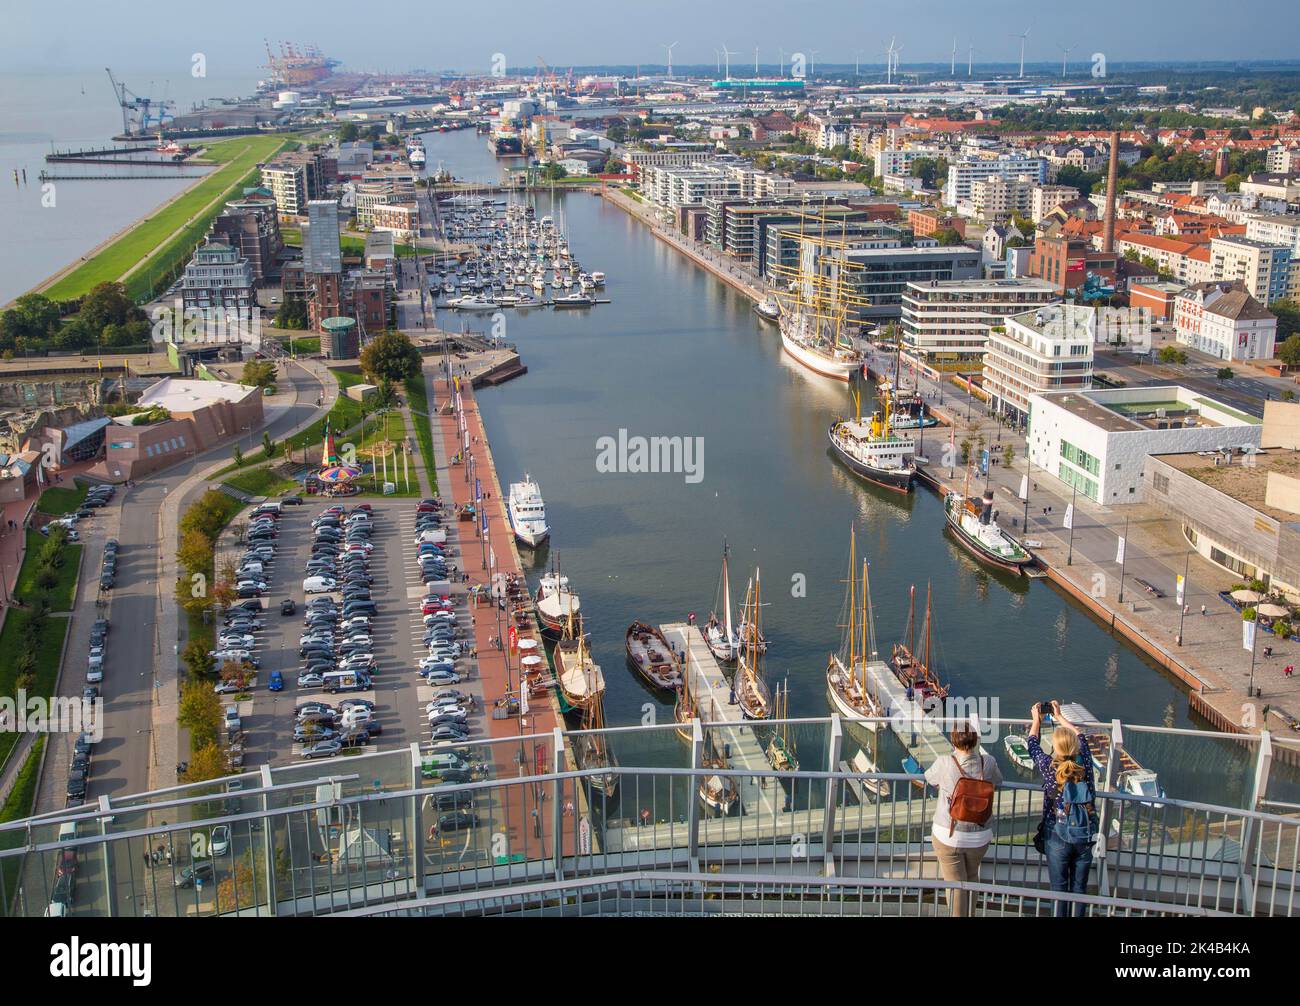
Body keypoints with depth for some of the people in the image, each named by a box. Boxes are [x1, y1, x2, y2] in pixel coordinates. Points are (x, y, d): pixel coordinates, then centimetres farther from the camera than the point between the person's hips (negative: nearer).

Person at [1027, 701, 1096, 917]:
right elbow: (1079, 736, 11)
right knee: (1079, 889, 14)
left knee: (1059, 890, 10)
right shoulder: (1085, 763, -10)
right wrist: (1060, 717, 25)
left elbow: (1033, 746, 4)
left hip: (1057, 837, -2)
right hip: (1085, 836, 3)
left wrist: (1037, 720, 20)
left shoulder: (1049, 767, -17)